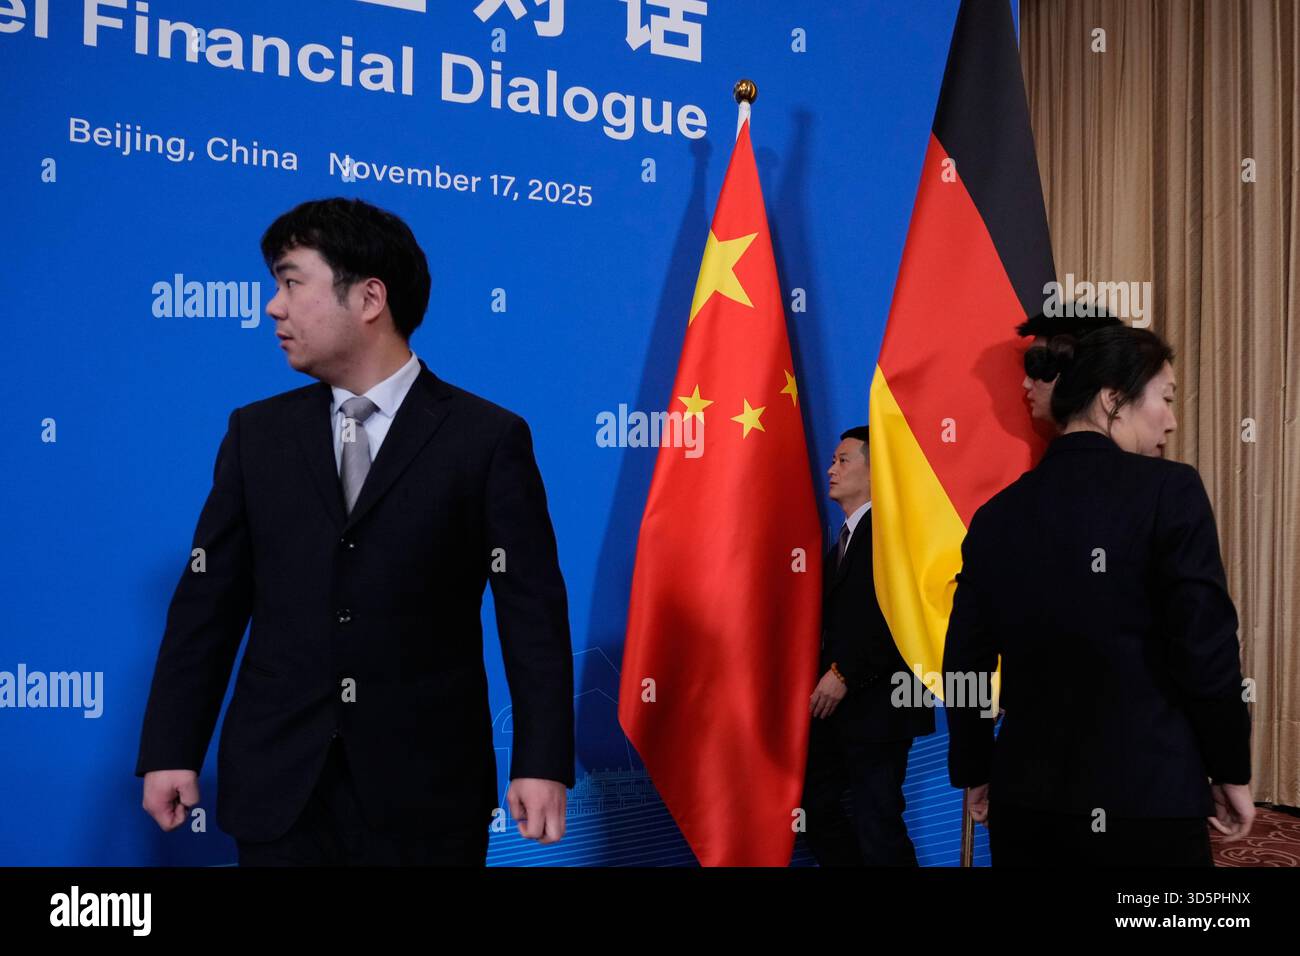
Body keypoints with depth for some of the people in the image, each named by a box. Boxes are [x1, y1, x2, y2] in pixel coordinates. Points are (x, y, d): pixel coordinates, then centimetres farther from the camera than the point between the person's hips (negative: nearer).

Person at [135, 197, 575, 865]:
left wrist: (542, 763, -12)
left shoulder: (488, 439, -4)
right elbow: (208, 602, 7)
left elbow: (532, 612, -6)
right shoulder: (257, 433, 6)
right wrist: (171, 750, 3)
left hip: (426, 786, -2)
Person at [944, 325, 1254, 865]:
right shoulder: (1168, 490, -8)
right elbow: (1206, 647, -12)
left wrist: (974, 772, 18)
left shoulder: (997, 514, 5)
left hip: (1025, 799, 4)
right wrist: (1231, 771, 0)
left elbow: (964, 663, 6)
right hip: (1146, 801, -4)